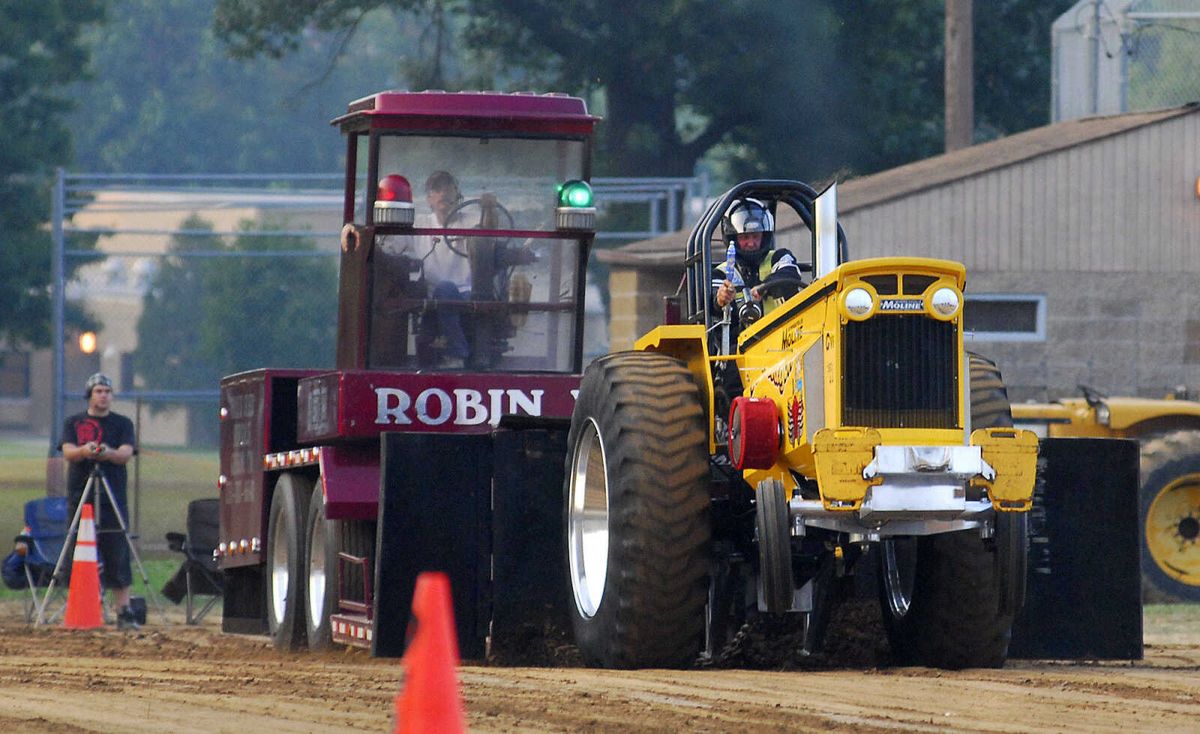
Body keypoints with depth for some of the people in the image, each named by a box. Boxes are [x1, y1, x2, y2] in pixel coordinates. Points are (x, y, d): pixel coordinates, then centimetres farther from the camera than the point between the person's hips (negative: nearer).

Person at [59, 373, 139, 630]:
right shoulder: (74, 423, 12)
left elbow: (126, 454, -7)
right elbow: (68, 452, -4)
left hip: (113, 499, -1)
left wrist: (108, 453, -30)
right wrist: (84, 451, -28)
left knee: (118, 557, -4)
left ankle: (124, 611, -4)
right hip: (80, 497, 1)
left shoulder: (122, 424, 10)